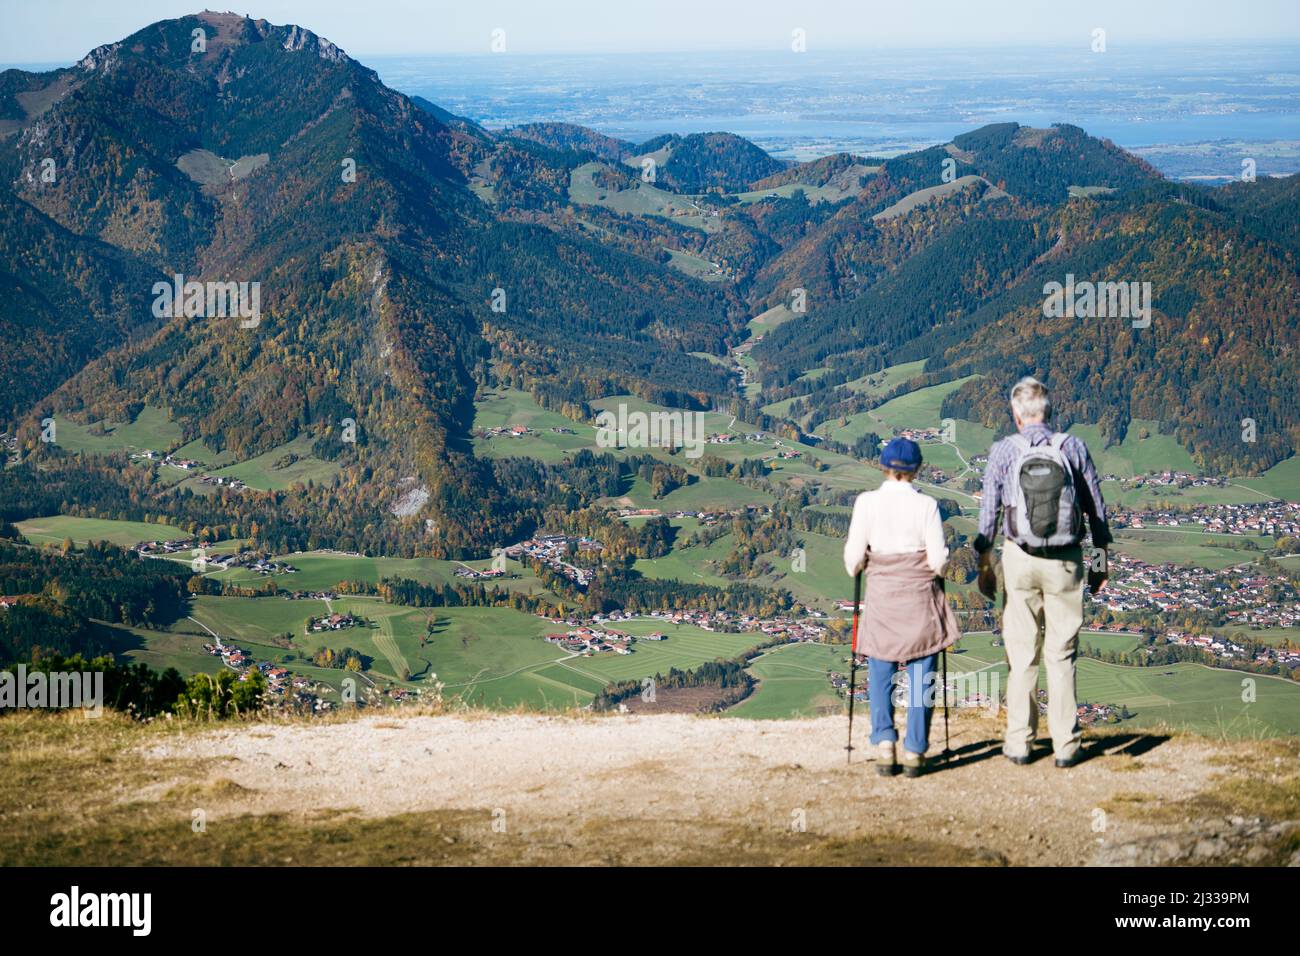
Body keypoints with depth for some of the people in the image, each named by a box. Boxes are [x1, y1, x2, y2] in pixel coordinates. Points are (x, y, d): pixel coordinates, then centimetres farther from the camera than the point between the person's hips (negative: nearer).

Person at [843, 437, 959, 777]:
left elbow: (853, 558, -4)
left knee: (880, 677, 10)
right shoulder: (926, 505, -8)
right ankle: (915, 752, 4)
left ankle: (884, 744, -1)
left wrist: (856, 570, 18)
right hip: (920, 598, -1)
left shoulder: (866, 502, -5)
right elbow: (939, 560, -8)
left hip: (880, 596, 1)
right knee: (921, 678, 6)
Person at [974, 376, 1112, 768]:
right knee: (1061, 655, 5)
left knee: (1021, 654, 7)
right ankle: (1065, 745, 4)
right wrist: (1102, 559, 14)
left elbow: (989, 513, 0)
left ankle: (1020, 743, 9)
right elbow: (1096, 508, 4)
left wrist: (984, 564, 9)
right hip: (1065, 561, 1)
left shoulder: (1003, 451, -4)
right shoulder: (1073, 447, -1)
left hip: (1019, 560, -1)